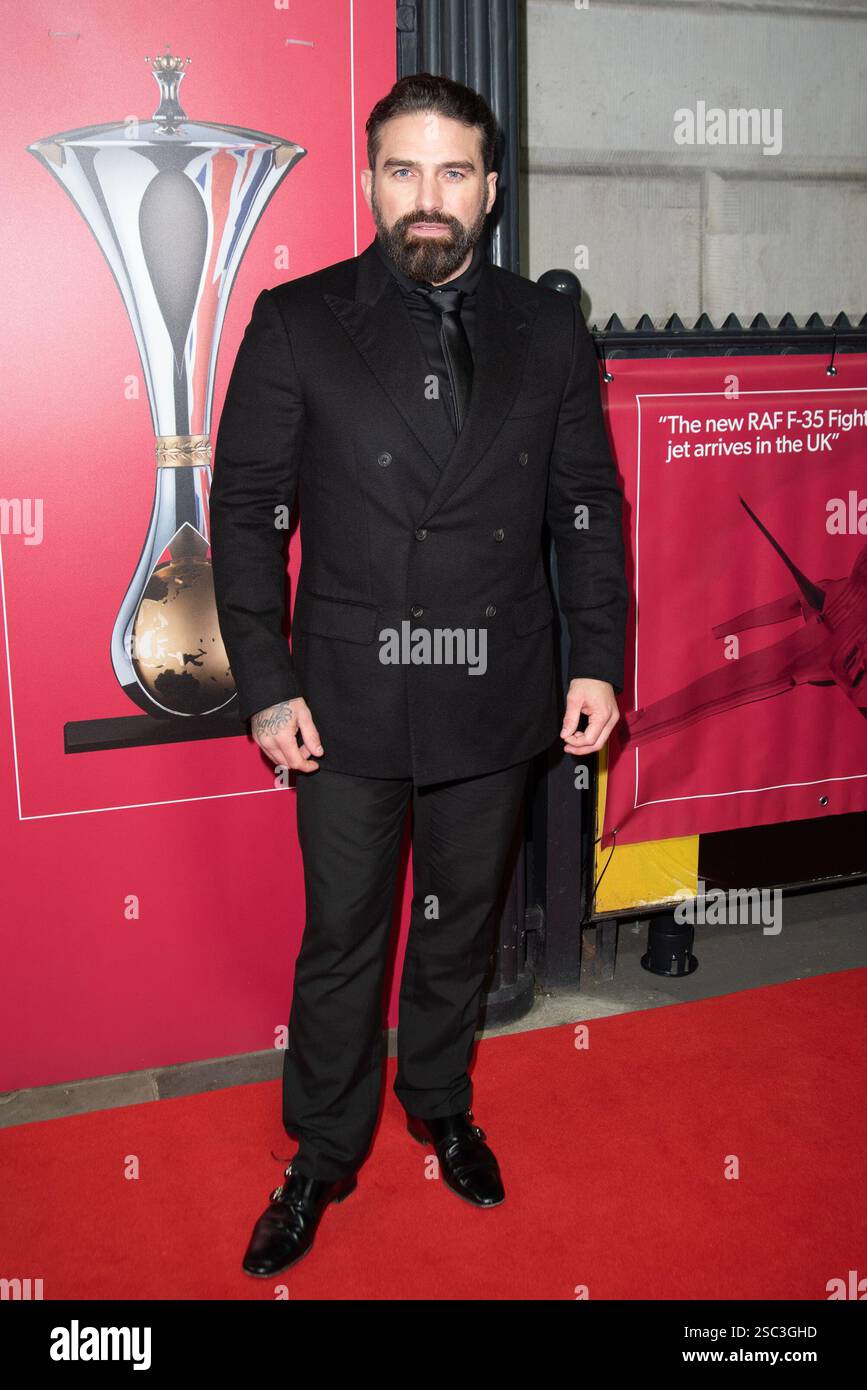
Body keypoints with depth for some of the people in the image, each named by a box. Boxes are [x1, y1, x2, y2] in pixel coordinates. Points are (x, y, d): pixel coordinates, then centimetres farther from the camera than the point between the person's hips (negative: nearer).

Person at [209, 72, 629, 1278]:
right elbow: (247, 509, -4)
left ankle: (441, 1103, 42)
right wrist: (266, 684, -10)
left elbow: (588, 508, 6)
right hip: (347, 700, -2)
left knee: (463, 919, 18)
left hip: (494, 702, 2)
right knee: (342, 937, 10)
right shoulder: (297, 322, -3)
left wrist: (598, 658, -2)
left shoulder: (548, 332, 3)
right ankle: (323, 1153, 31)